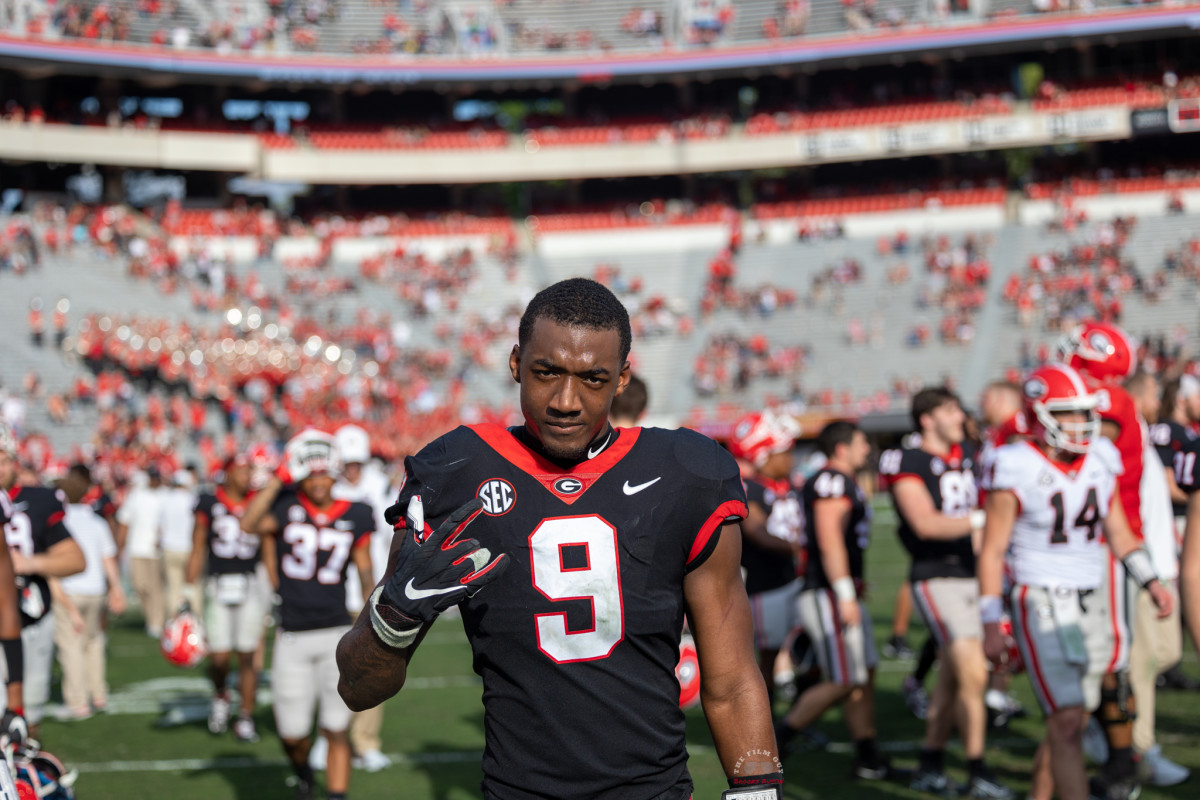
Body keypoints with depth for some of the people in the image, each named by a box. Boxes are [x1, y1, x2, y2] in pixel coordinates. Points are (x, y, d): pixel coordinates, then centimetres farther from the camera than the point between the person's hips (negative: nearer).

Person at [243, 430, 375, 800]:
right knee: (293, 733, 7)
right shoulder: (287, 508, -2)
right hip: (292, 637, 0)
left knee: (336, 731, -1)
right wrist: (276, 481, -16)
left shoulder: (355, 517, 3)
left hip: (338, 634, 0)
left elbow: (365, 573, 5)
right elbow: (248, 525, -22)